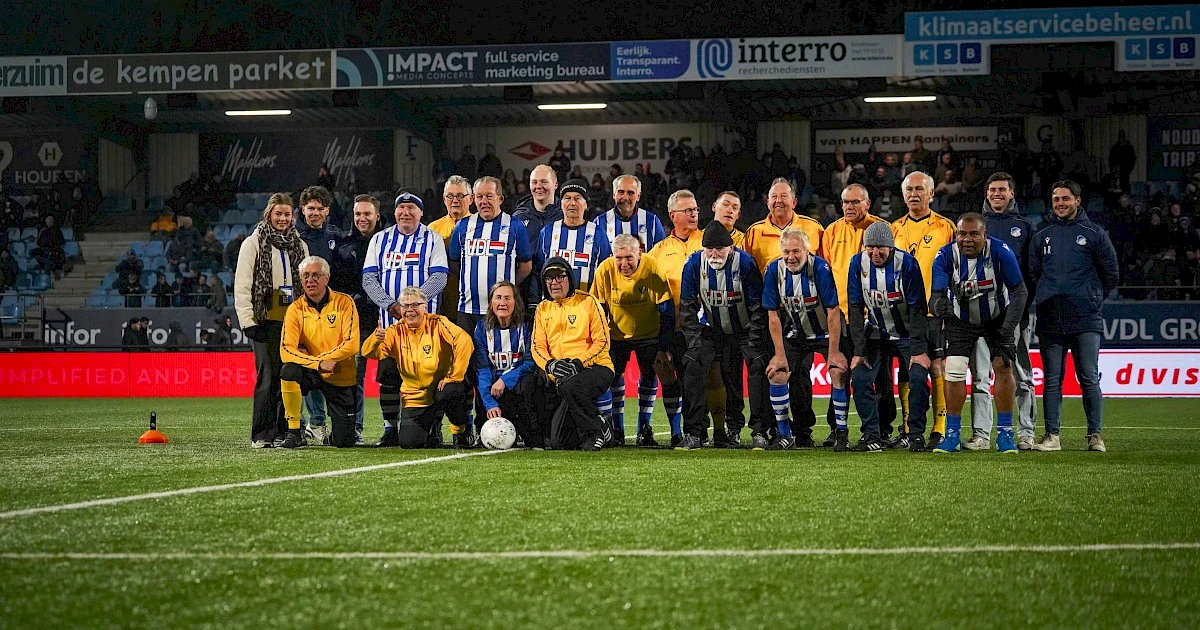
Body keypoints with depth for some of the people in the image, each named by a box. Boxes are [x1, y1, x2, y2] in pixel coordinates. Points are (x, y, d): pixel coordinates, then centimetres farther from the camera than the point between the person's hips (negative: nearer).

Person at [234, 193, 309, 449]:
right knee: (268, 377, -9)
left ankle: (284, 431, 7)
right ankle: (262, 435, -4)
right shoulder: (253, 243, 2)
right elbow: (241, 286, -3)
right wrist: (247, 321, -10)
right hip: (265, 320, -4)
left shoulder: (299, 245, 16)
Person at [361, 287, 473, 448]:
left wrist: (453, 377, -28)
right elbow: (368, 352, -10)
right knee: (408, 442, -18)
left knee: (450, 391, -37)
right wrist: (376, 340, -34)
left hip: (440, 389, -2)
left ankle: (461, 431, -7)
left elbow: (464, 341, -24)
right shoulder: (396, 330, 0)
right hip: (414, 398, 2)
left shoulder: (437, 324, -9)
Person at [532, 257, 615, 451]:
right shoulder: (542, 309, 14)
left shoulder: (587, 302, 0)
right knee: (558, 442, -8)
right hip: (561, 377, 5)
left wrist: (579, 362, -20)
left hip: (596, 368, -5)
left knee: (570, 387, -41)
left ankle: (595, 432, -16)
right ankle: (599, 429, 21)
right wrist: (550, 365, -16)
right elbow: (538, 347, 6)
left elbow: (602, 342, -5)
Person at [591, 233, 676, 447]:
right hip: (617, 335, 1)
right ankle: (617, 432, 4)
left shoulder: (652, 269, -22)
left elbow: (667, 312, -14)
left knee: (649, 375, -9)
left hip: (649, 334, -1)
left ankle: (644, 430, 2)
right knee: (613, 376, -5)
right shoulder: (605, 271, -19)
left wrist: (664, 348, -15)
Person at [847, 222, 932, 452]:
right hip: (876, 334, 3)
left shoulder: (906, 263, -19)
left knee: (918, 377, -19)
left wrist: (919, 349, -20)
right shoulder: (858, 264, -9)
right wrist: (858, 350, -9)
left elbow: (917, 308, -17)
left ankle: (916, 434, -4)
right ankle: (871, 434, -3)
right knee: (860, 378, -13)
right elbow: (856, 309, -5)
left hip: (906, 333, -3)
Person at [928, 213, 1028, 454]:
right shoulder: (946, 256, -24)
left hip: (997, 318, -1)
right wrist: (938, 305, -54)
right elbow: (936, 295, -29)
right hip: (961, 321, 1)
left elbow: (1019, 291, -18)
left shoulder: (1000, 252, -26)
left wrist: (1009, 327, -28)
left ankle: (1005, 433, -4)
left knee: (1003, 366, -15)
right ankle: (952, 435, 2)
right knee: (954, 372, -11)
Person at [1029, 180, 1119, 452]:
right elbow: (1032, 275, 19)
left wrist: (1092, 299, 9)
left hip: (1086, 320, -3)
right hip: (1050, 322, 3)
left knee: (1089, 379, -4)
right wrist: (1046, 300, 10)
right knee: (1052, 381, 3)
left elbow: (1111, 275, 10)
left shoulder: (1094, 234, 8)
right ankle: (1051, 435, 6)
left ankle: (1095, 435, 1)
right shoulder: (1042, 237, 16)